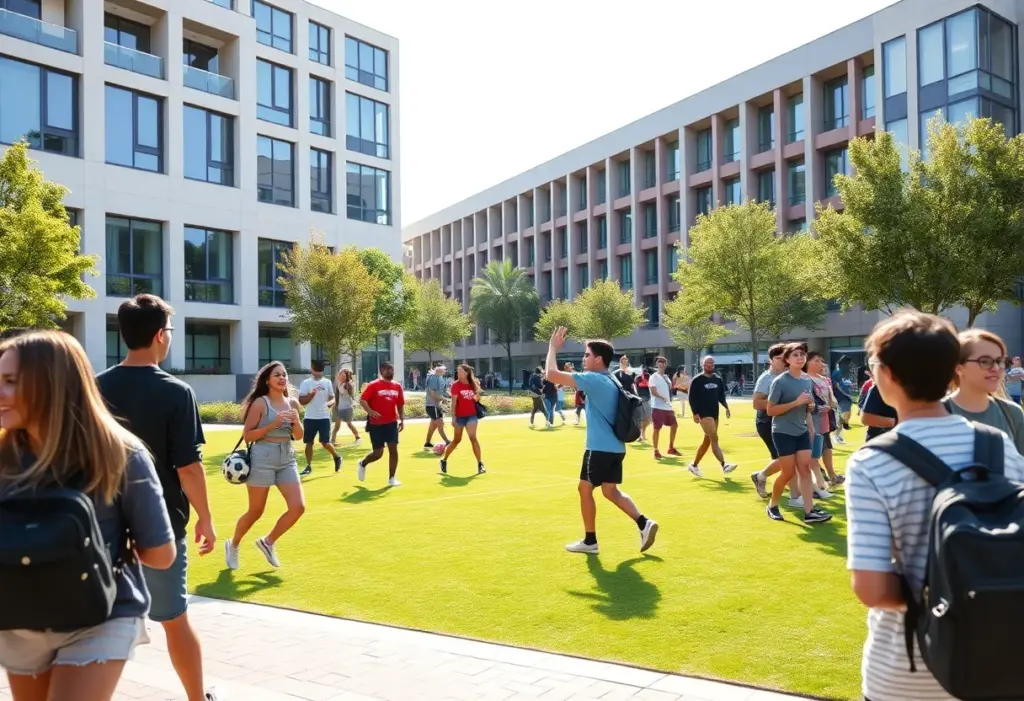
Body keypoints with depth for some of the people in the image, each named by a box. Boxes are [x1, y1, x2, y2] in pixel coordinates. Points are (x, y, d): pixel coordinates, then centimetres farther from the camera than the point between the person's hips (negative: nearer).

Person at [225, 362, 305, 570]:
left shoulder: (292, 403, 8)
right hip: (262, 459, -5)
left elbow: (299, 436, 14)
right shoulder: (260, 403, -9)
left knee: (298, 507, -6)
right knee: (255, 512, 6)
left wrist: (296, 422, -6)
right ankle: (232, 545, 34)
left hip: (287, 459, 5)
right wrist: (273, 424, -20)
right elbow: (248, 435, -11)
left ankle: (268, 542, 17)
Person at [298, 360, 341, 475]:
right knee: (309, 443, 5)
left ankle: (337, 457, 22)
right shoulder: (305, 383, -1)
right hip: (309, 418, 0)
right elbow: (301, 401, -6)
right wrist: (312, 394, -21)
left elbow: (333, 398, 5)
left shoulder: (327, 382, 4)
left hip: (324, 417, 0)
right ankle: (308, 466, 15)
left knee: (325, 443, -4)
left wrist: (329, 403, -17)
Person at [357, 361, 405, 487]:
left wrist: (402, 420, 6)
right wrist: (370, 411, -28)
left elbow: (400, 404, 14)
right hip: (376, 424, -4)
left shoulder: (397, 386, 6)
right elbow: (362, 400, -13)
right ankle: (363, 464, 32)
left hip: (391, 423, 4)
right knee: (378, 453, 0)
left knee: (393, 450, -3)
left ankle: (392, 479, 7)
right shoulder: (374, 385, -9)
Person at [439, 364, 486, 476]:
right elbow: (454, 402, -9)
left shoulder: (473, 384, 3)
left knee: (473, 438, -10)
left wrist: (478, 392, -9)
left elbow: (477, 399, 12)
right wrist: (453, 417, -14)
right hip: (459, 416, -2)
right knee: (457, 440, 9)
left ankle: (480, 464, -8)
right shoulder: (456, 385, -7)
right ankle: (444, 460, 28)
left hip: (471, 415, 2)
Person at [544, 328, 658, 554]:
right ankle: (644, 523, 2)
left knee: (585, 489, 6)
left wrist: (553, 348, -5)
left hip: (600, 448, -8)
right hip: (615, 447, 8)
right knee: (610, 490, 15)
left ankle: (590, 541, 14)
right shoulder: (611, 381, 12)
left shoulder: (593, 379, -15)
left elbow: (552, 374, -18)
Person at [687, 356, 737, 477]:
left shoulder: (718, 379, 11)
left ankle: (694, 465, 24)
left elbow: (721, 396, 16)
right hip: (703, 414, -7)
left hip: (714, 414, 7)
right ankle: (724, 465, -21)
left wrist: (726, 407, 0)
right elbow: (692, 398, -7)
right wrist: (695, 413, -16)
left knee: (707, 441, 11)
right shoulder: (697, 380, -5)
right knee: (714, 439, -16)